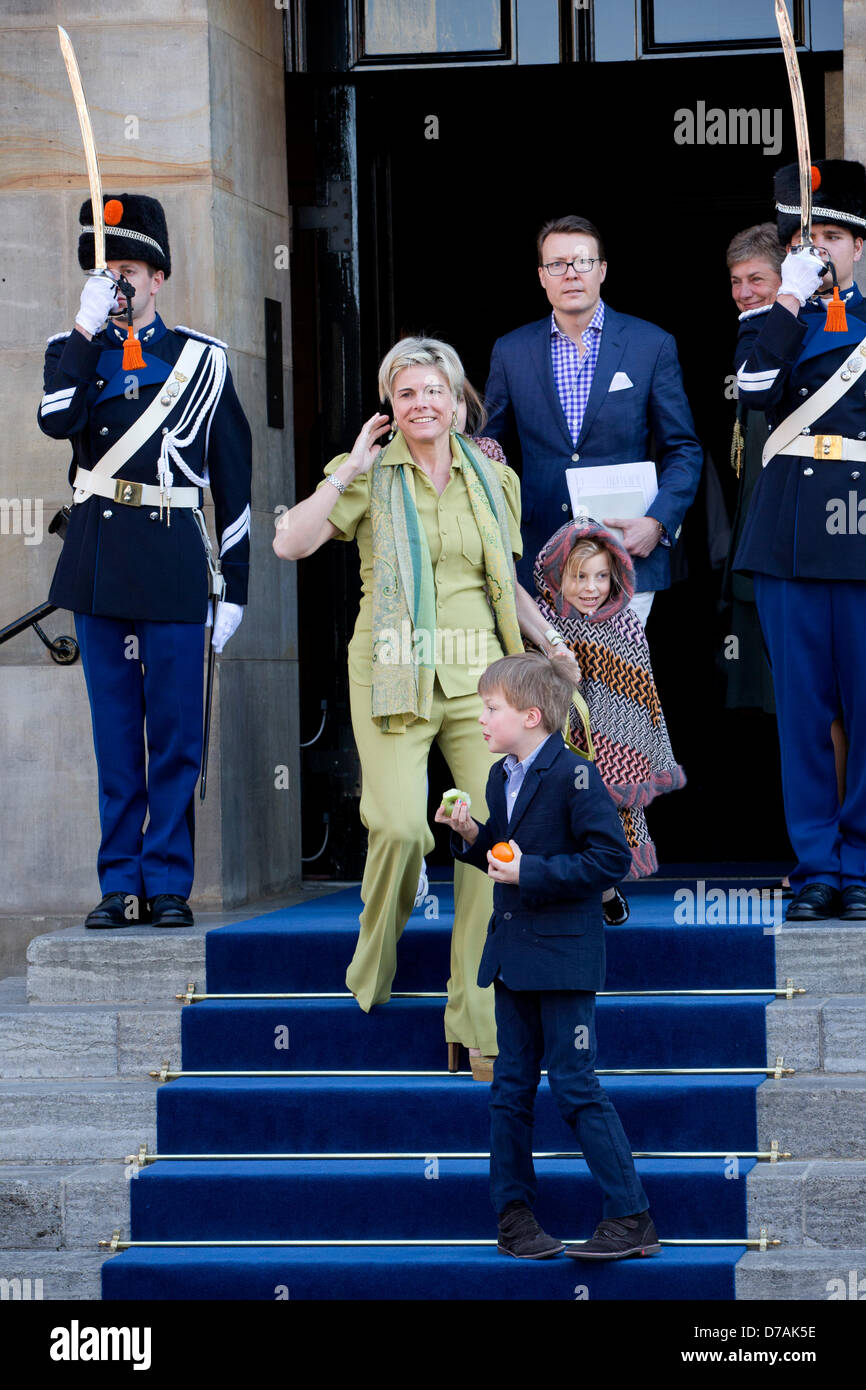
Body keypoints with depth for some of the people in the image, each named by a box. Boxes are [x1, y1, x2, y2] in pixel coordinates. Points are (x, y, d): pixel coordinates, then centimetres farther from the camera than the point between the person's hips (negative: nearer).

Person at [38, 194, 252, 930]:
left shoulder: (201, 359, 5)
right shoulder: (74, 350, 10)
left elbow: (235, 476, 5)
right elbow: (57, 419, -13)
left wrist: (236, 585, 1)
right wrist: (89, 328, -16)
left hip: (173, 563, -2)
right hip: (99, 564, 2)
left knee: (175, 732, -1)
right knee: (114, 731, 6)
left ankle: (169, 885, 5)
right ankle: (121, 884, 10)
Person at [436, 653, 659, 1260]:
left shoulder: (573, 775, -15)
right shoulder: (501, 777, 11)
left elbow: (611, 857, -19)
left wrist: (531, 871, -21)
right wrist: (471, 837, 1)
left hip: (563, 956, -8)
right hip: (512, 956, 8)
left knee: (576, 1086, -8)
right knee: (511, 1089, 10)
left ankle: (632, 1219, -3)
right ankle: (514, 1215, 17)